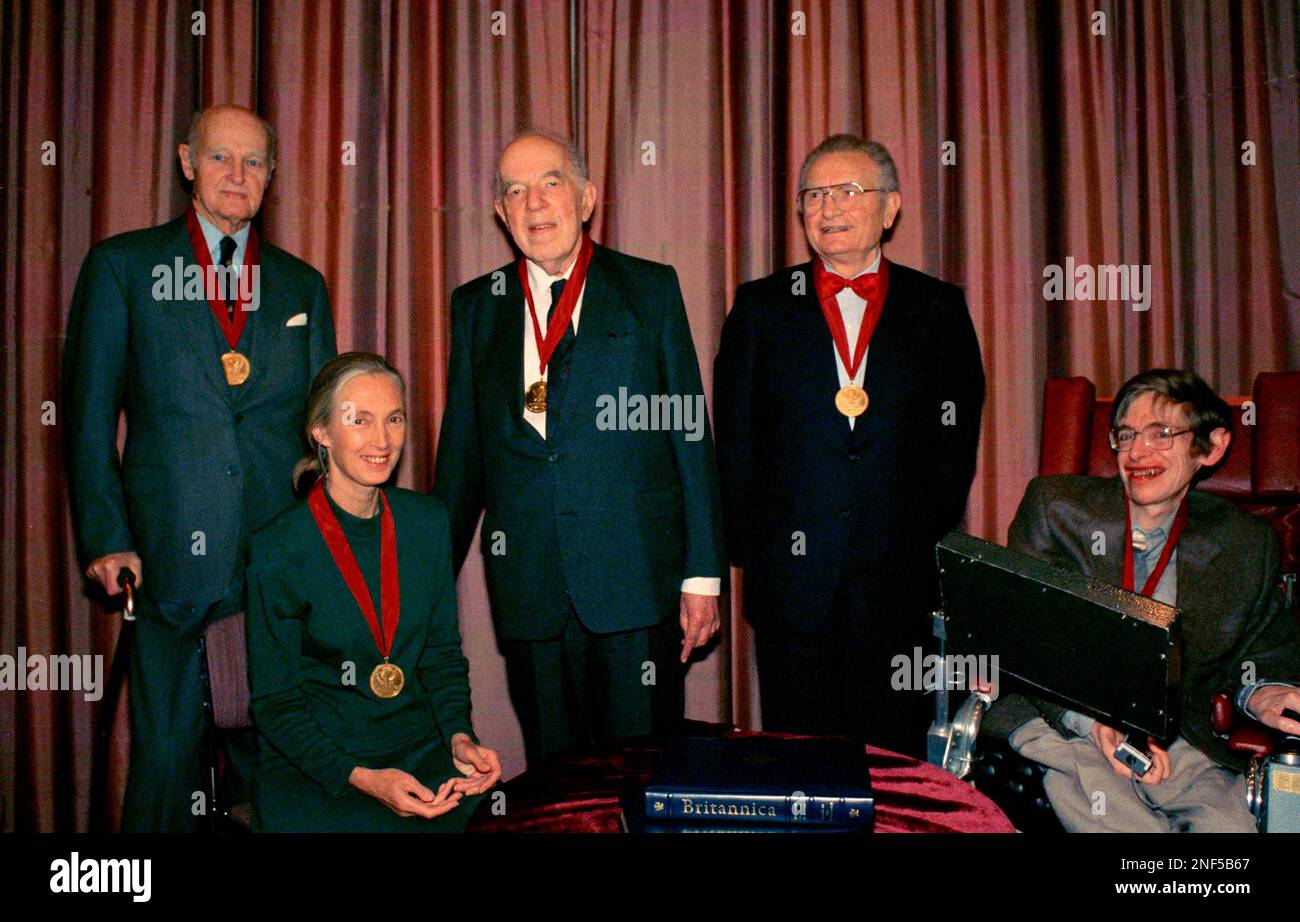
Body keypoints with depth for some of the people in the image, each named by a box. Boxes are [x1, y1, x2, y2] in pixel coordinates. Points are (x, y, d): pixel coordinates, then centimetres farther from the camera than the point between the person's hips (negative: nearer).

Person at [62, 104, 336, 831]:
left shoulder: (302, 286, 13)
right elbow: (89, 412, 3)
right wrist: (105, 540, -6)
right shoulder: (123, 265, 6)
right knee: (167, 751, 8)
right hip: (170, 556, -2)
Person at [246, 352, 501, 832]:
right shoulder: (277, 549, -9)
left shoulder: (428, 521, 4)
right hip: (311, 768, -4)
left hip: (420, 751, 4)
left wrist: (459, 737, -6)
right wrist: (360, 778, -19)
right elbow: (276, 702, -5)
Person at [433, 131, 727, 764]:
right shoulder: (476, 306, 11)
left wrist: (703, 572, -3)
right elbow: (461, 446, 13)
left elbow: (691, 431, 1)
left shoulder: (651, 289, 4)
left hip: (634, 576, -2)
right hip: (528, 588, 2)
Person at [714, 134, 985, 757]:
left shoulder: (939, 308, 7)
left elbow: (957, 437, 7)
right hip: (791, 572, 0)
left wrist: (928, 539, 2)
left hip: (900, 572, 1)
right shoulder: (760, 306, 6)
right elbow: (735, 437, 5)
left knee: (893, 753, 9)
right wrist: (748, 547, 1)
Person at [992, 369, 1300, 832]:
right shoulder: (1055, 504, 2)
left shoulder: (1247, 543, 8)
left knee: (1227, 823, -26)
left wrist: (1259, 693, -6)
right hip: (1056, 721, -1)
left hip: (1177, 742, 2)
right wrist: (1090, 720, -17)